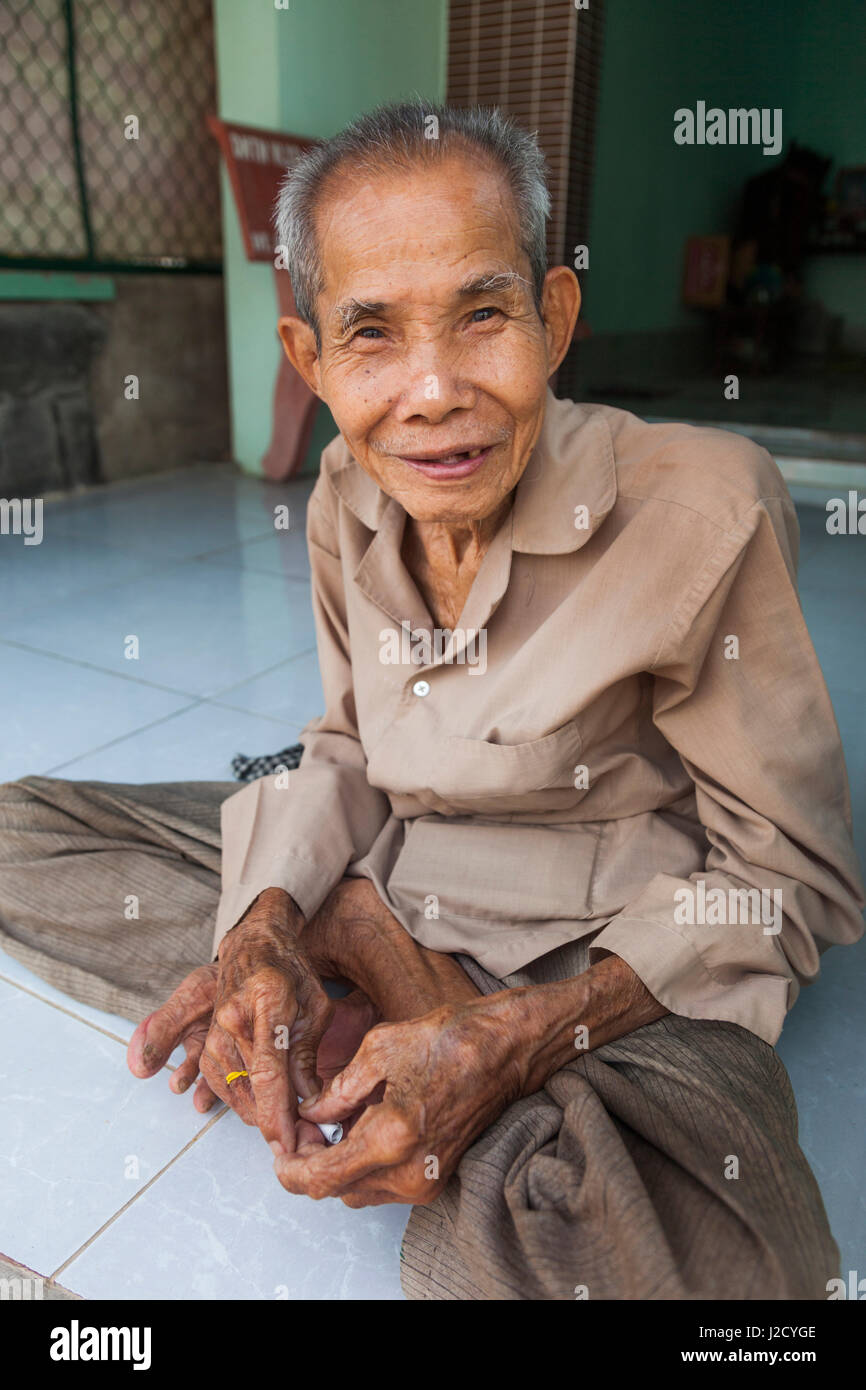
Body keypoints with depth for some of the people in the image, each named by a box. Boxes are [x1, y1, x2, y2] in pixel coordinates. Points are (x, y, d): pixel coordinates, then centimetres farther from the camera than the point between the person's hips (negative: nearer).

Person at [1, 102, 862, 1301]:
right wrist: (271, 921, -14)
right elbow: (351, 750, 7)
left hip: (610, 956, -5)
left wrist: (513, 1038, -26)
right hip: (373, 880, 7)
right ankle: (390, 977, -11)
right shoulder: (347, 499, -3)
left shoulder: (705, 510, -20)